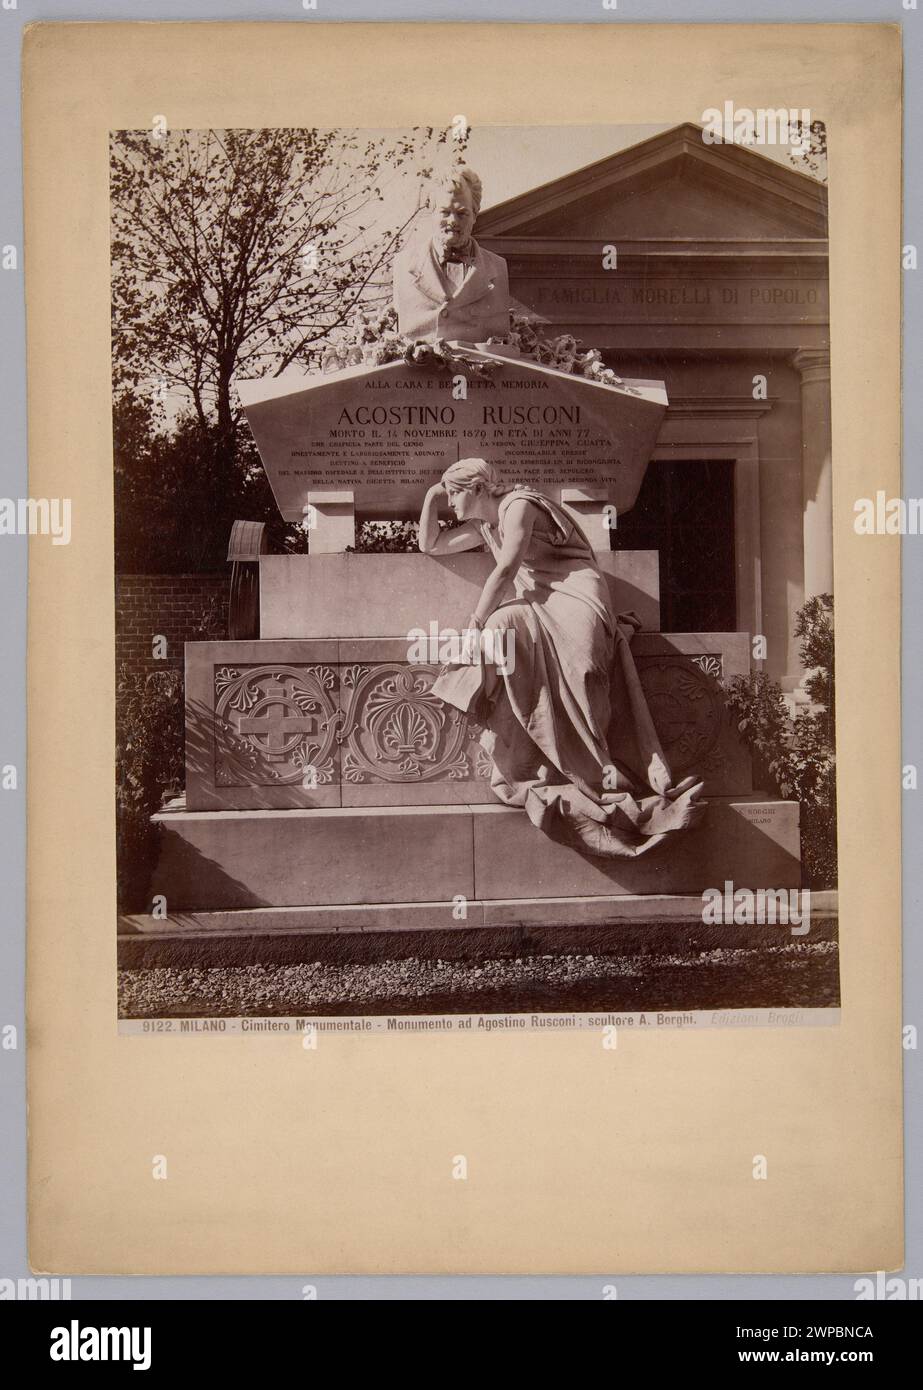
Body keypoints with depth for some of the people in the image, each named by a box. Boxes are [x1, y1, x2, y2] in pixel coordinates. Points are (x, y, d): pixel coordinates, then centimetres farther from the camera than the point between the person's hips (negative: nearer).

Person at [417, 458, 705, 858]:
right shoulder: (484, 526, 23)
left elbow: (505, 570, -14)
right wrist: (430, 498, 20)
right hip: (539, 609, 8)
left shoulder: (518, 504, -4)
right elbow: (430, 545, 32)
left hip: (574, 596, -8)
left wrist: (475, 625, -15)